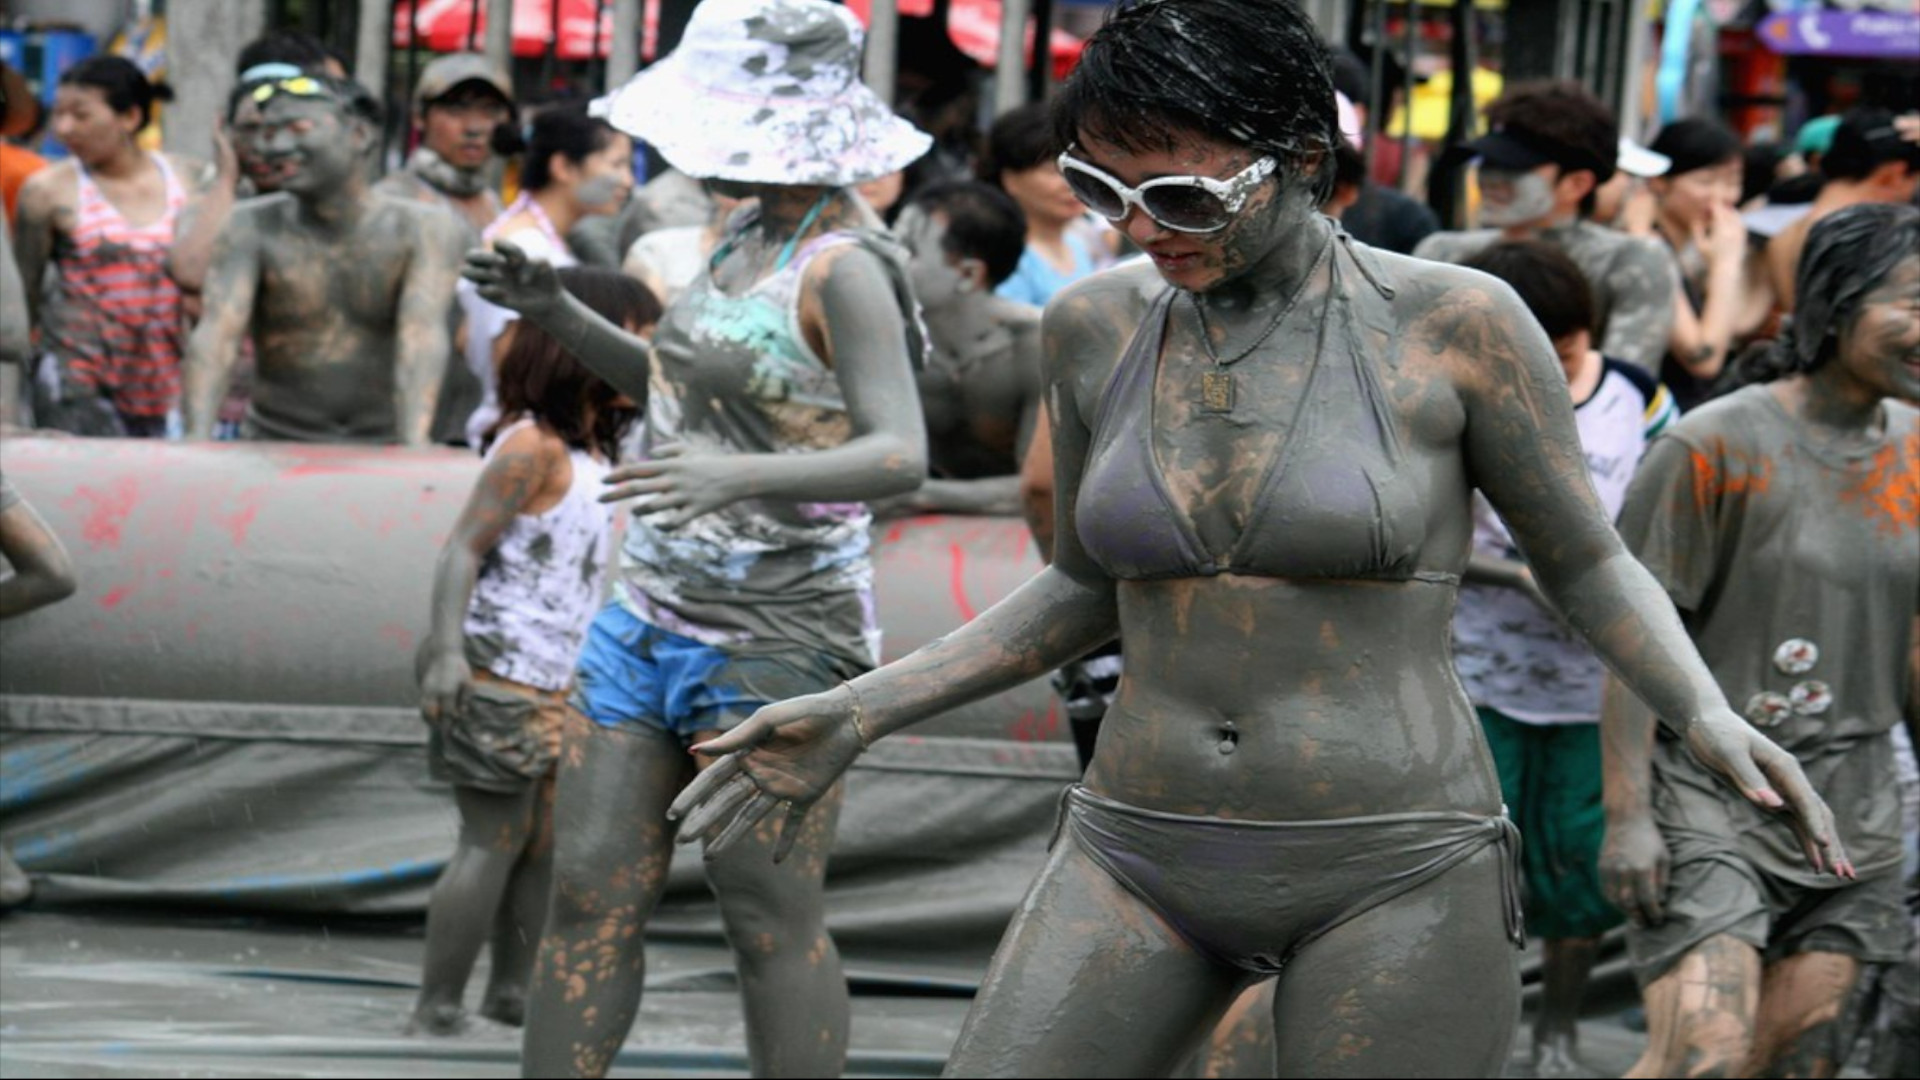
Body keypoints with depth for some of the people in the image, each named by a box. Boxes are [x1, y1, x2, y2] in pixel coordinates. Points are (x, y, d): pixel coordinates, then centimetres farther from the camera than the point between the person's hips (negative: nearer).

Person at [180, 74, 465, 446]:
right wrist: (198, 438, -29)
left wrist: (413, 444, -33)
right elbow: (218, 331, -12)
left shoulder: (424, 230, -3)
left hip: (379, 456, -1)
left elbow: (421, 336, -17)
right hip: (276, 445, 1)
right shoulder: (251, 229, 0)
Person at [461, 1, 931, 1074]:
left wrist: (741, 475, -40)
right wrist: (557, 314, 14)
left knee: (774, 925, -3)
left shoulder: (843, 270, -15)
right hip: (653, 619, 9)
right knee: (590, 895, 5)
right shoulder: (748, 243, 12)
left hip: (775, 643, -9)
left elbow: (902, 456, -25)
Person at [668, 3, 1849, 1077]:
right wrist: (857, 715, 10)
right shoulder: (1097, 328, 4)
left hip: (1395, 879, -4)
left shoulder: (1453, 323, -8)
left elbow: (1589, 565, 3)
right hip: (1142, 858, 4)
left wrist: (1708, 716, -16)